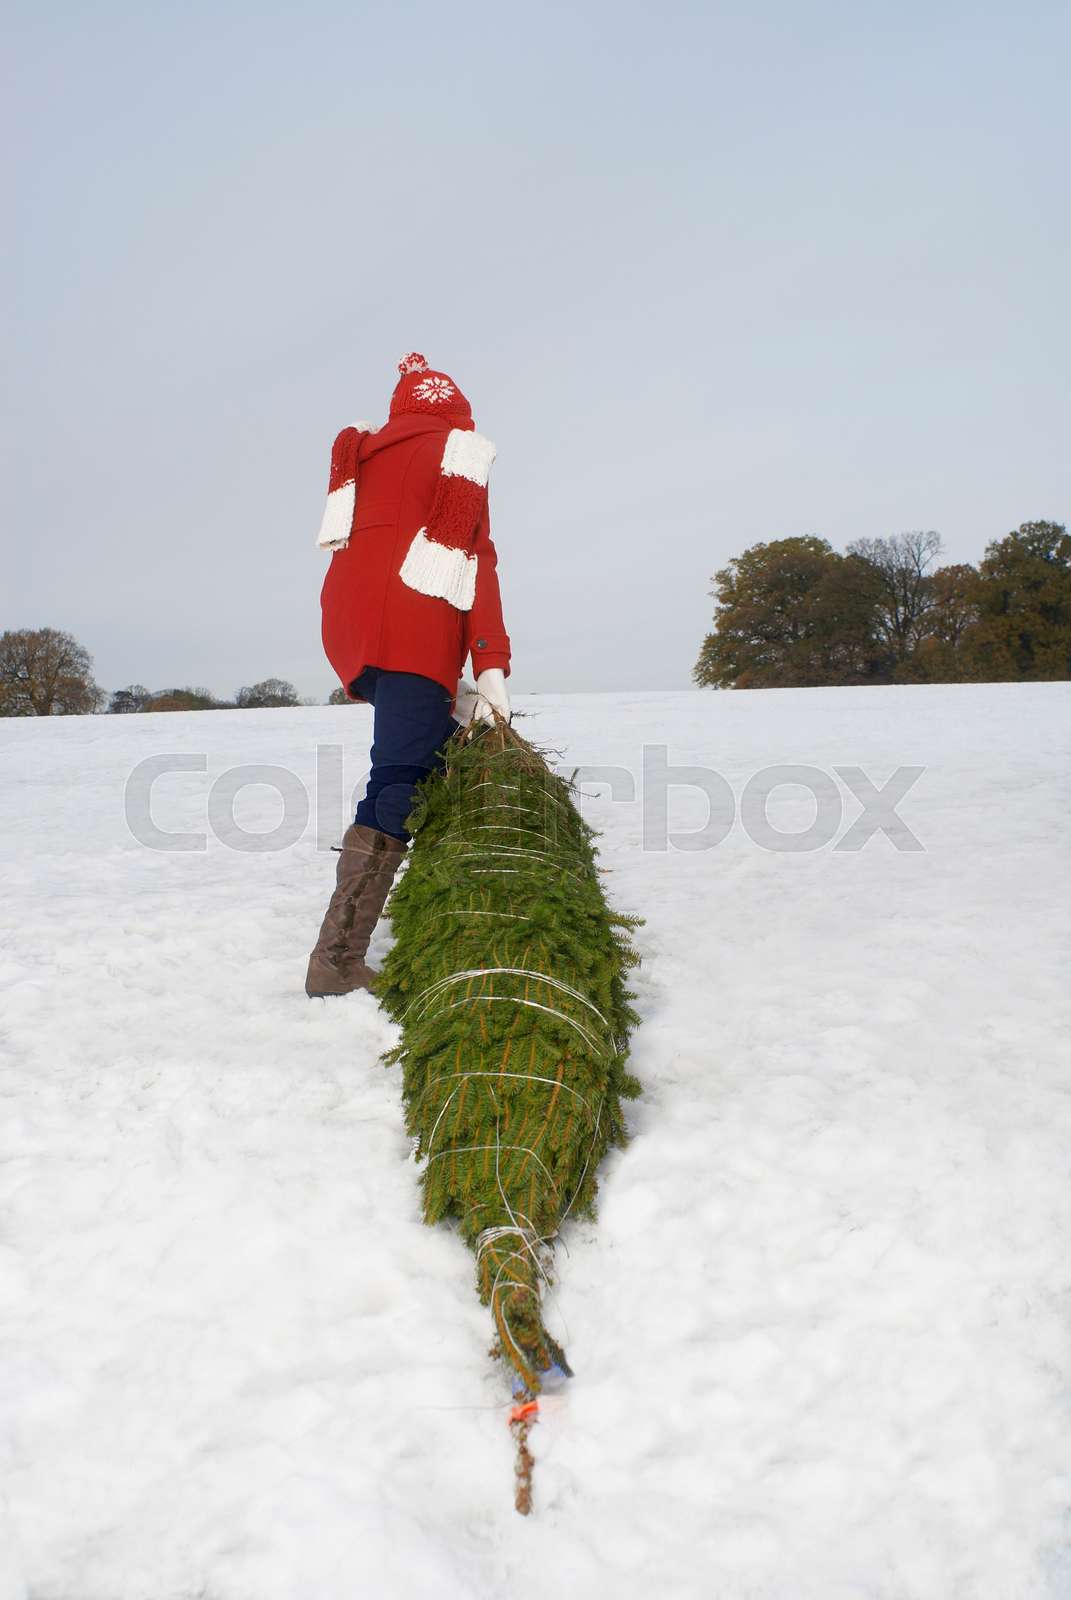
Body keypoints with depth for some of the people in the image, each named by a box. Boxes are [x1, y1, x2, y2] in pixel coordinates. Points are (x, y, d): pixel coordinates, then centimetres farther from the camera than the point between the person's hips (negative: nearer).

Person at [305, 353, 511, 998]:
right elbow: (476, 559, -2)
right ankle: (339, 958, -19)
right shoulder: (460, 447, 9)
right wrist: (492, 670, -5)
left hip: (349, 623, 7)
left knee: (444, 744, 19)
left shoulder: (363, 451, 27)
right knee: (399, 783, -12)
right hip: (412, 627, -7)